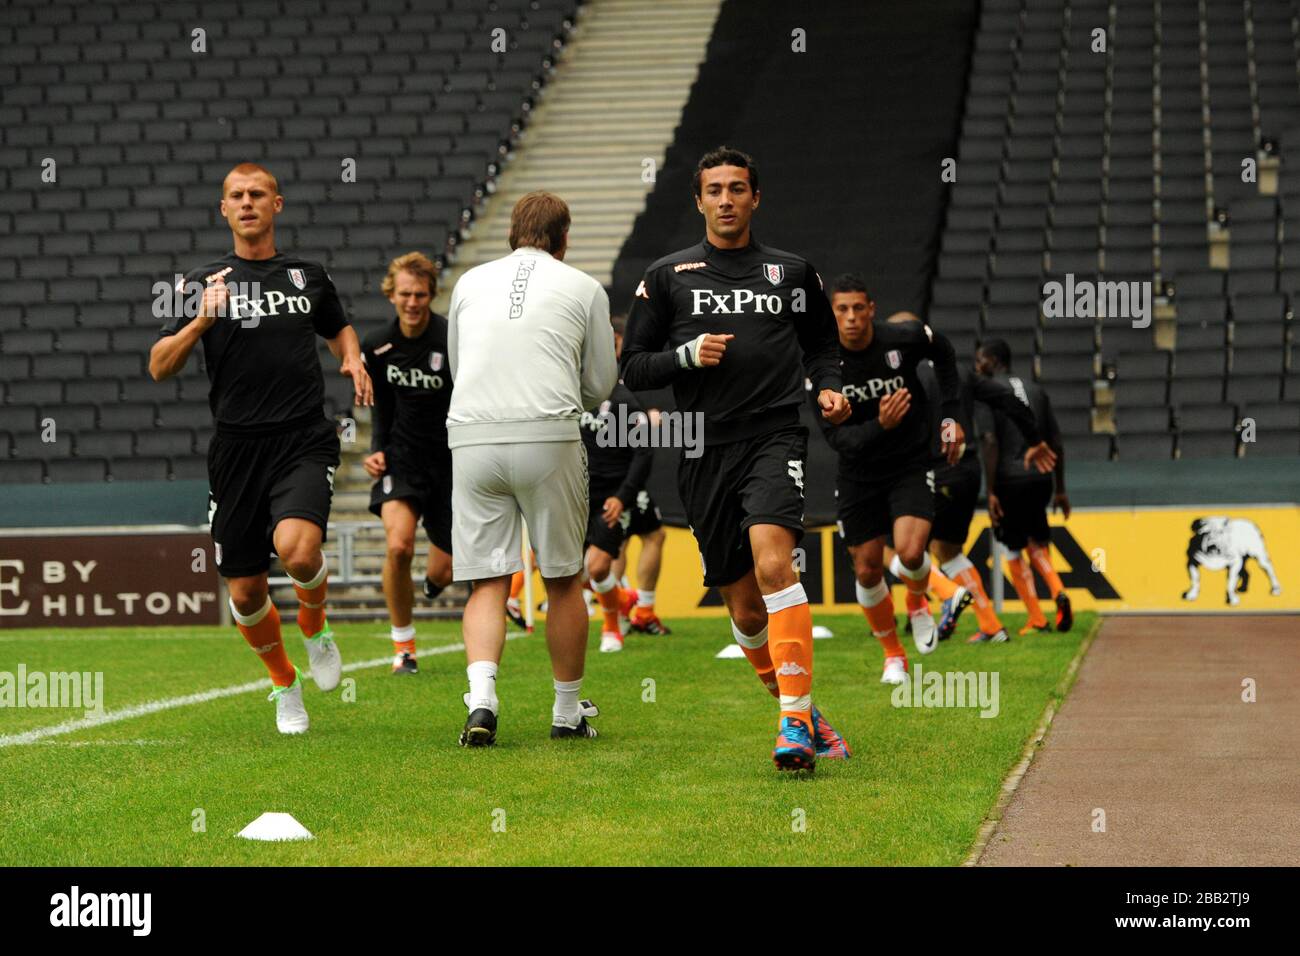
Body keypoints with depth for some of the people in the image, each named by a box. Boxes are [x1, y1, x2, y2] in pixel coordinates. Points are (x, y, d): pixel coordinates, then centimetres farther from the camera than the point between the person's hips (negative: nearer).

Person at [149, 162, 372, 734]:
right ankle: (284, 685, 30)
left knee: (296, 548, -27)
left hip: (305, 440, -1)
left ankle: (315, 626, 7)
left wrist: (353, 360, 9)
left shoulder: (308, 276, 10)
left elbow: (339, 327, 31)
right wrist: (201, 321, -17)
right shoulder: (204, 282, 4)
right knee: (244, 590, 3)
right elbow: (160, 367, -1)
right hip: (237, 446, 1)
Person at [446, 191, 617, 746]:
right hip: (548, 436, -2)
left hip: (471, 438, 2)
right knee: (563, 581, 11)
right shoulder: (584, 289, 9)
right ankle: (568, 712, 18)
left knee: (488, 584, 4)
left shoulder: (470, 283, 15)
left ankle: (481, 699, -17)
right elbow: (601, 384, 13)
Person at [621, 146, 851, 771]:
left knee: (773, 562, -27)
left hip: (775, 438, -2)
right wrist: (687, 355, -8)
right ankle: (803, 717, 23)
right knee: (745, 608, 4)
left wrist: (828, 388, 5)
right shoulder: (667, 276, 11)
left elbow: (822, 343, 26)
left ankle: (795, 720, -27)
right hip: (706, 454, 2)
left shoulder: (792, 272, 13)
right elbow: (633, 369, 10)